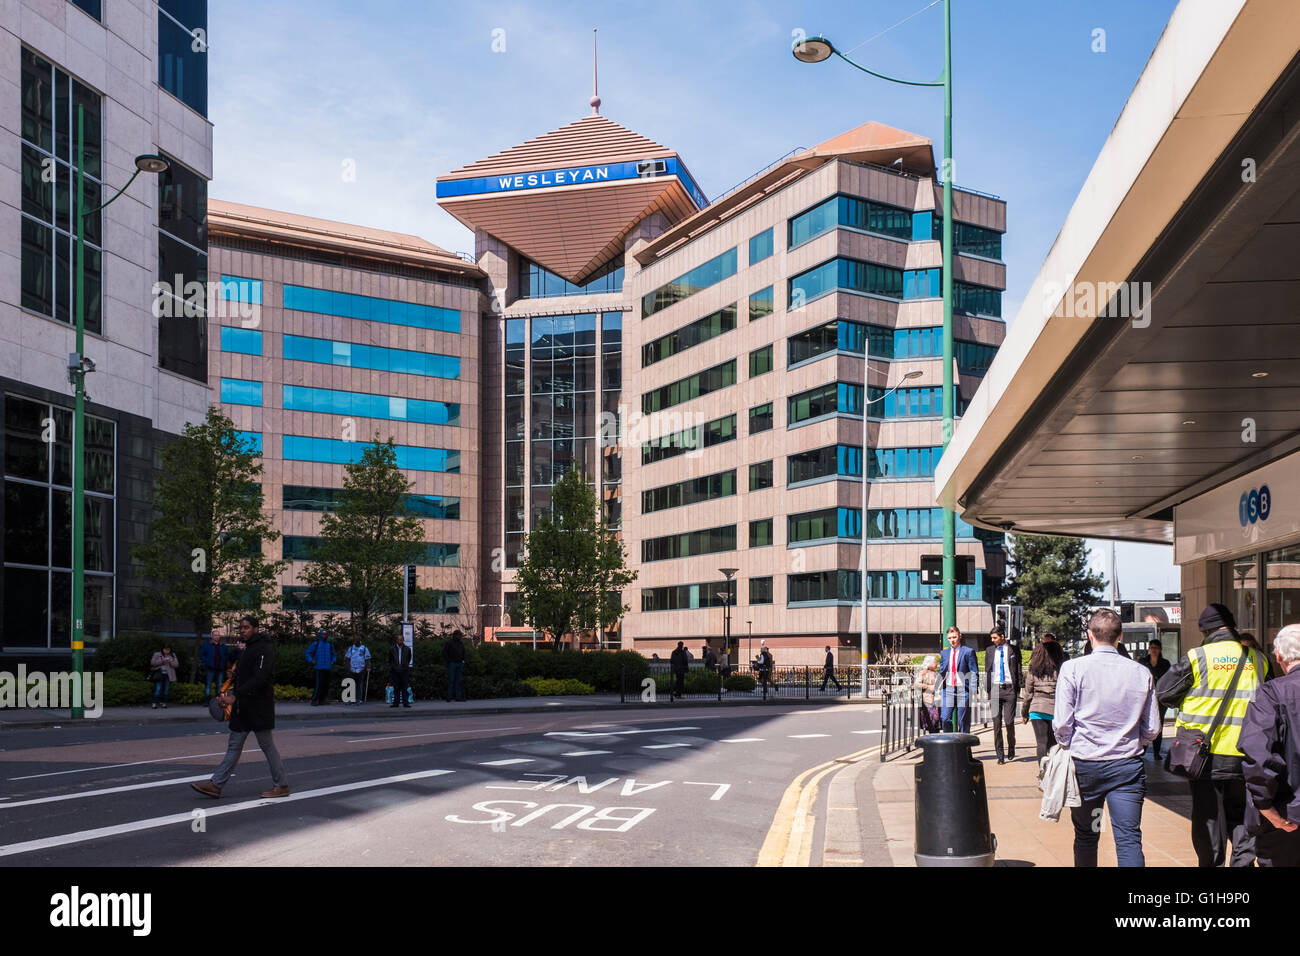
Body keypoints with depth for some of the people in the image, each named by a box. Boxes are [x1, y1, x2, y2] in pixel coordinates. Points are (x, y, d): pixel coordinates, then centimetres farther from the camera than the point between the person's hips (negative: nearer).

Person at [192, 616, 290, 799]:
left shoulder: (264, 649, -14)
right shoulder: (247, 648, 17)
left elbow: (259, 678, -26)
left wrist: (235, 696, -32)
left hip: (259, 708, -9)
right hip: (243, 708, 9)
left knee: (267, 746, -2)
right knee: (234, 746, 8)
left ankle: (281, 786, 8)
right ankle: (216, 785, 7)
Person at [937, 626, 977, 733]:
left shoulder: (968, 652, 0)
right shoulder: (944, 653, 13)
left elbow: (974, 673, -1)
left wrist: (973, 691, -10)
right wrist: (939, 690, 9)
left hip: (963, 689, -3)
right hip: (948, 689, 3)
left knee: (963, 721, 1)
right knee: (944, 719, -8)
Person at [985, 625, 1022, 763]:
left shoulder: (1013, 651, 3)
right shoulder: (990, 651, 11)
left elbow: (1018, 671, 4)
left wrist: (1017, 690, -2)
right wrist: (988, 690, 6)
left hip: (1009, 689, -2)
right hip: (995, 689, 2)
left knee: (1009, 722, -4)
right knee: (997, 722, -1)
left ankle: (1011, 747, 21)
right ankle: (999, 754, 5)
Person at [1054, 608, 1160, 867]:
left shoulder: (1072, 668, -7)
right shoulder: (1141, 673, 1)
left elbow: (1062, 724, -8)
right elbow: (1151, 730, 5)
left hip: (1085, 765, -1)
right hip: (1128, 766, 1)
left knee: (1086, 836, 14)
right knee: (1130, 838, -2)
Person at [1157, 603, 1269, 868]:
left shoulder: (1197, 657, -10)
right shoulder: (1256, 659, 1)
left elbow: (1164, 692, -2)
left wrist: (1187, 703, 15)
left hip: (1207, 754, -3)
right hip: (1246, 754, 3)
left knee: (1208, 817, 7)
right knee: (1241, 814, 16)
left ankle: (1211, 863, 12)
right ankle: (1243, 860, 10)